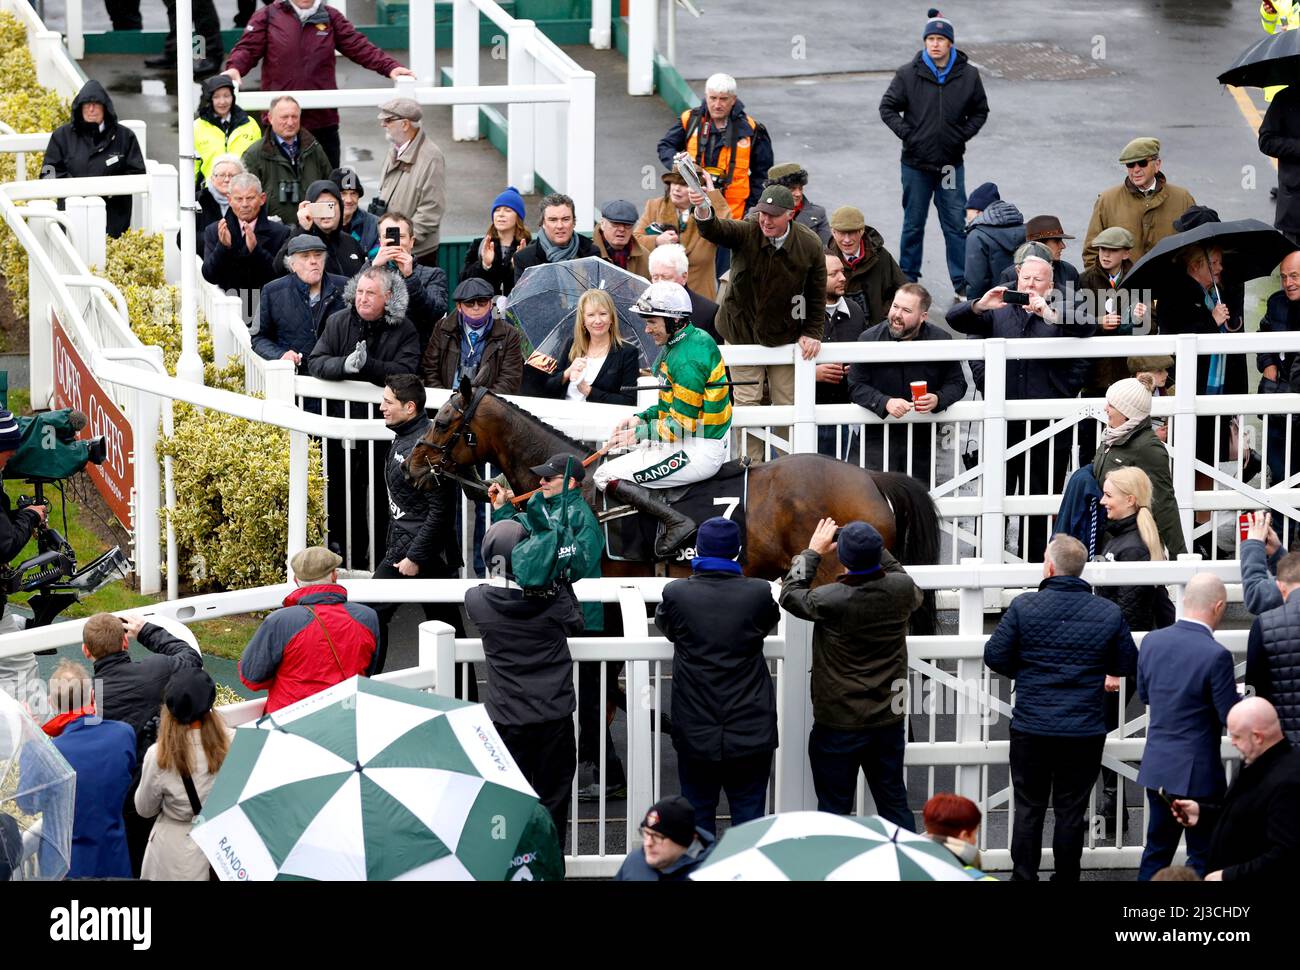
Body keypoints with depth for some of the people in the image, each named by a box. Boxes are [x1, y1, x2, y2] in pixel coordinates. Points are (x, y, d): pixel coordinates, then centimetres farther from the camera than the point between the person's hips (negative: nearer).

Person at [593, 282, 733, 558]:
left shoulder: (686, 360, -23)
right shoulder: (695, 339, 8)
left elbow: (682, 425, -21)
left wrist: (638, 434, -12)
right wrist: (641, 418, 11)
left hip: (698, 452, -11)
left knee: (607, 477, -7)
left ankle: (676, 522, -13)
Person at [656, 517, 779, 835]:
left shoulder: (677, 594, -10)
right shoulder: (759, 593, -9)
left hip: (696, 736, 0)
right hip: (751, 734, 0)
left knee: (698, 817, 11)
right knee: (749, 818, 6)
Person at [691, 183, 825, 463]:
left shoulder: (810, 246, -10)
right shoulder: (746, 233, -14)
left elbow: (817, 294, 1)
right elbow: (714, 230, -36)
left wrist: (812, 333, -2)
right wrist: (703, 210, -58)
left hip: (785, 335, 1)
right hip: (742, 334, -1)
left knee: (787, 405, 7)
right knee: (746, 403, -1)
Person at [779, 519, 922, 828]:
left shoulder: (832, 599, -23)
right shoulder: (901, 590, -10)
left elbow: (791, 594, -2)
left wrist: (813, 552, 9)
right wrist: (877, 551, 19)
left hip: (838, 725, -4)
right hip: (889, 722, 4)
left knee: (834, 809, 7)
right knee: (894, 803, 14)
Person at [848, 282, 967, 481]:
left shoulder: (941, 340, 0)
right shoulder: (869, 339, -3)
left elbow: (957, 383, 5)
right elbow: (856, 386, -6)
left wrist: (938, 399, -17)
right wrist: (885, 403, -24)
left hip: (922, 440, 2)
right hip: (879, 437, -2)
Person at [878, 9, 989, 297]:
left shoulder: (968, 75, -2)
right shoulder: (908, 74, -6)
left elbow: (980, 111, 11)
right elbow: (887, 107, 3)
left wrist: (963, 135, -2)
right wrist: (907, 134, -7)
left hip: (951, 163, 1)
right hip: (916, 164, -1)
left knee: (956, 224, 2)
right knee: (913, 224, 10)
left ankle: (962, 283, 8)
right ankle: (908, 279, 21)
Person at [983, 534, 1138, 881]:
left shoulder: (1024, 606, -10)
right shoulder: (1110, 613, -5)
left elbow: (994, 656, -6)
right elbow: (1127, 666, 5)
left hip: (1030, 729, -1)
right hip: (1085, 732, 1)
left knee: (1028, 810, 11)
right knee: (1070, 811, 9)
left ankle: (1024, 878, 14)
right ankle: (1066, 879, 14)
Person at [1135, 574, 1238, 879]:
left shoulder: (1152, 641, -2)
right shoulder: (1216, 656, -21)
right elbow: (1232, 717, -15)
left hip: (1157, 767, 6)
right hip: (1197, 771, -6)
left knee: (1157, 850, 17)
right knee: (1203, 856, 6)